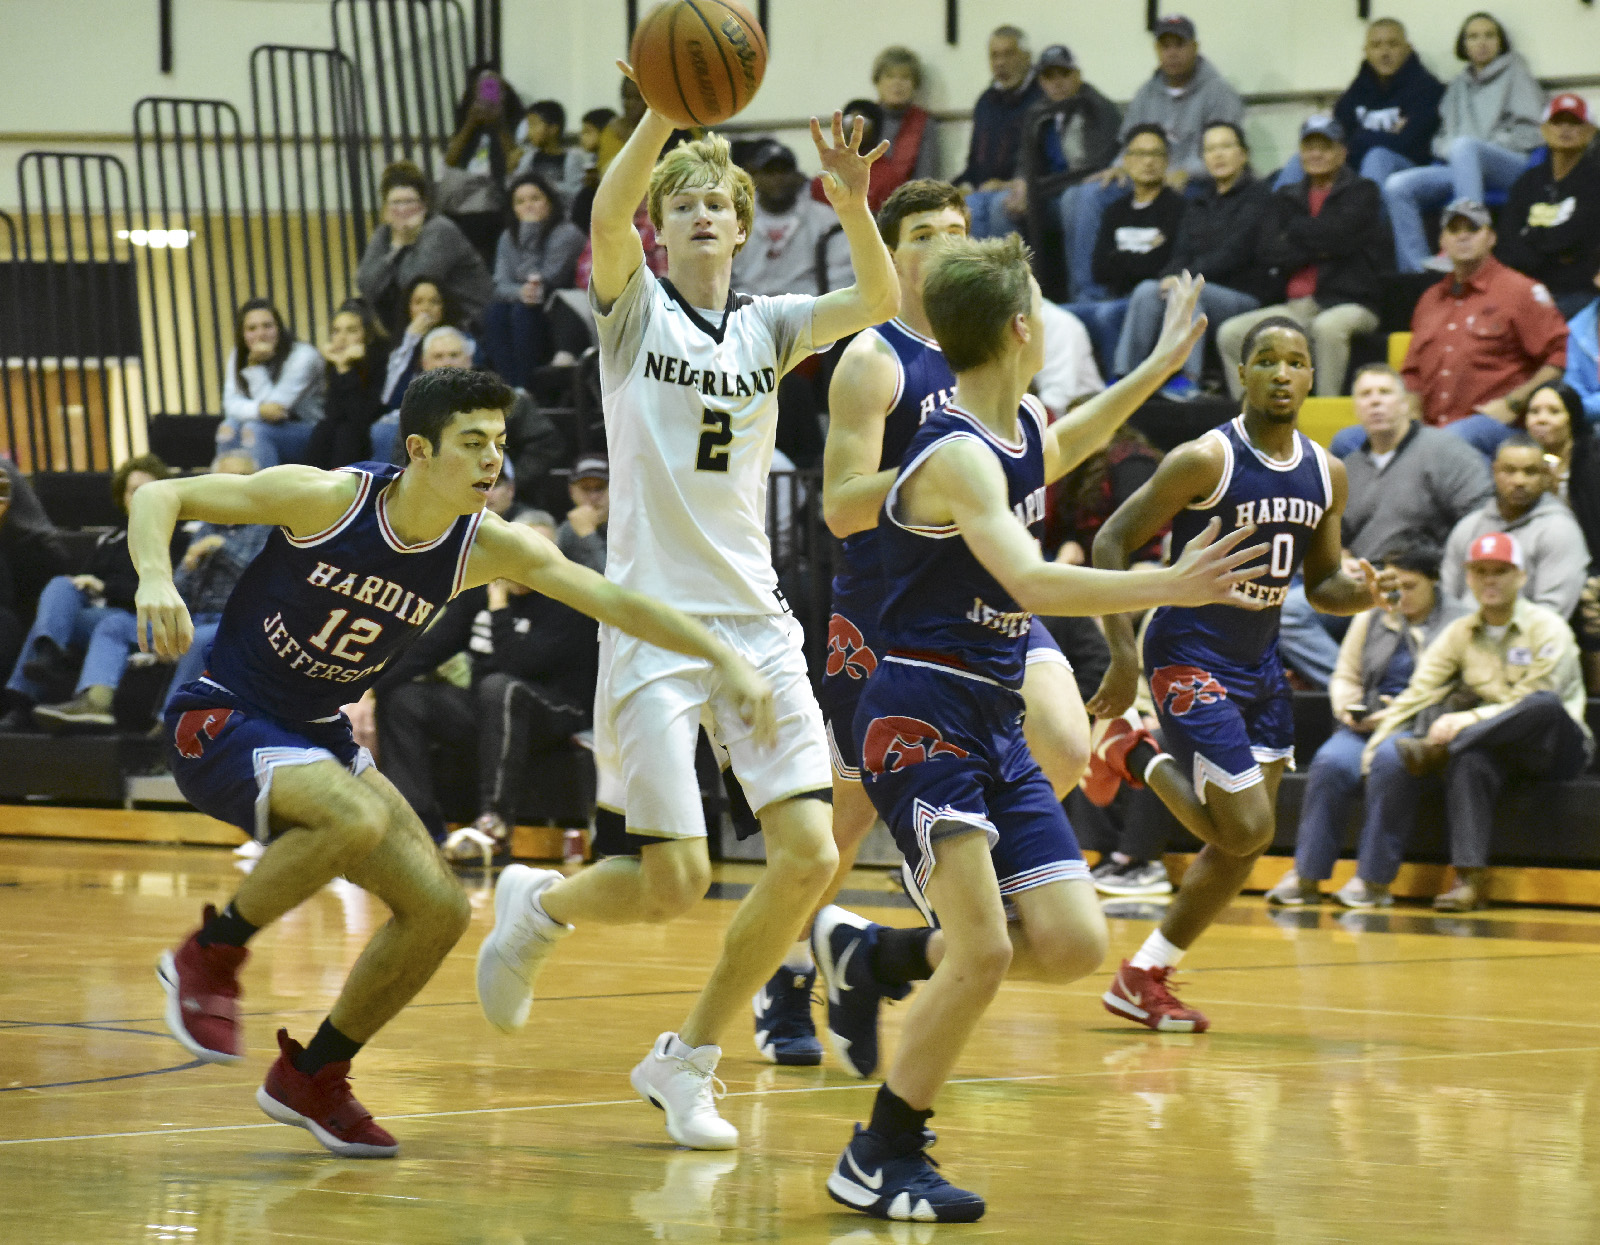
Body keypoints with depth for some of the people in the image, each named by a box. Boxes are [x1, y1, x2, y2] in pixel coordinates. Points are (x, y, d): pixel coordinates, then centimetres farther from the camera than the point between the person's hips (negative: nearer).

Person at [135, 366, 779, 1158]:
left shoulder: (490, 547, -7)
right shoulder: (326, 499, -21)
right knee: (355, 818, -35)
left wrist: (726, 660, -20)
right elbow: (159, 498, -15)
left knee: (439, 911, 0)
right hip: (219, 721, -7)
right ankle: (209, 957, -13)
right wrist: (156, 579, -36)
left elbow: (617, 603, -9)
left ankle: (311, 1078, 18)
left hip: (314, 735, 7)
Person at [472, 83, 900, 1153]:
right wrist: (668, 105, -34)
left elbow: (881, 300, -7)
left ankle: (687, 1063, 10)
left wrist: (854, 206, -25)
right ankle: (537, 906, 25)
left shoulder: (769, 328, 10)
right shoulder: (637, 310, 1)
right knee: (673, 883, -10)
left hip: (756, 623, 4)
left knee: (811, 853, -9)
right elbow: (607, 216, -20)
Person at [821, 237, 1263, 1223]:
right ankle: (880, 1160, 0)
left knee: (1074, 944, 0)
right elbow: (1031, 582, -33)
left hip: (996, 724, 9)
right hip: (924, 718, -9)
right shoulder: (956, 455, -19)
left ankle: (880, 957, 21)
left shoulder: (1026, 429, 10)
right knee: (984, 950, -16)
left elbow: (1060, 450, 37)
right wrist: (1166, 587, -40)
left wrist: (1160, 366, 36)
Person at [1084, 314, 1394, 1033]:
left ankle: (1143, 978, 19)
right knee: (1247, 830, -14)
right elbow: (1112, 543, -12)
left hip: (1259, 663, 7)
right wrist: (1123, 657, -18)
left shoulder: (1326, 474, 4)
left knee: (1245, 843, 7)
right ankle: (1133, 754, 10)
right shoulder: (1207, 459, -16)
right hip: (1189, 658, -7)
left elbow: (1320, 585, 15)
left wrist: (1358, 594, -10)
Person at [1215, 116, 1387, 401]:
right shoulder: (1285, 200, 19)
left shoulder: (1361, 193, 7)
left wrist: (1294, 233, 3)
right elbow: (1268, 253, 2)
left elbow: (1338, 235, -12)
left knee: (1327, 327, -40)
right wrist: (1317, 248, -10)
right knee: (1231, 332, -16)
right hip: (1294, 307, 5)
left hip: (1349, 303, -5)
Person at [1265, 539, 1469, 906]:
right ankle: (1306, 875, -27)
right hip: (1364, 723, 4)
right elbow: (1344, 676, 24)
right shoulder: (1371, 618, 18)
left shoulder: (1459, 623, 3)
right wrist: (1347, 708, 1)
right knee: (1332, 763, -29)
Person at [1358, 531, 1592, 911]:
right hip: (1498, 751, 3)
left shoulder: (1547, 628, -4)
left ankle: (1435, 750, -33)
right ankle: (1469, 878, -40)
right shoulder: (1460, 634, 11)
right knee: (1470, 761, -35)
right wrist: (1378, 740, -6)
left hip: (1554, 748, -3)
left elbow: (1535, 702, -13)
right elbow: (1419, 691, 6)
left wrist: (1472, 720, -22)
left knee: (1545, 704, -38)